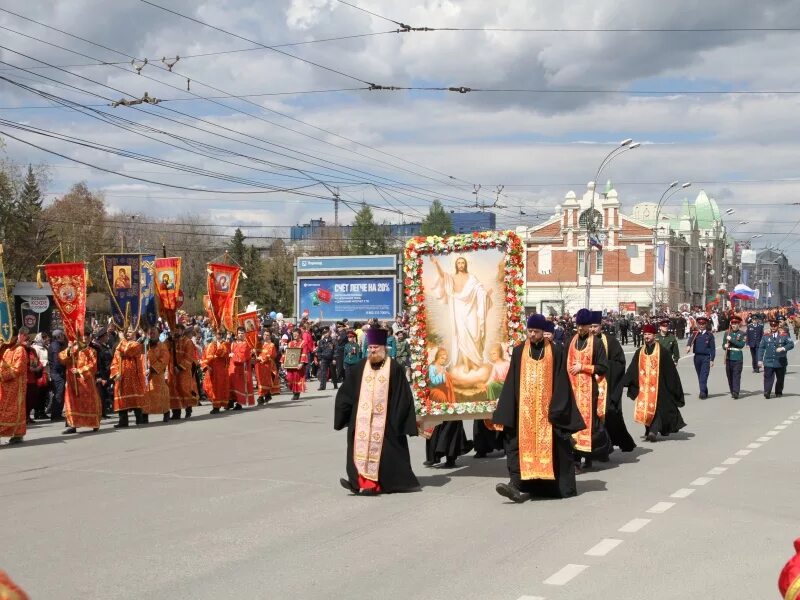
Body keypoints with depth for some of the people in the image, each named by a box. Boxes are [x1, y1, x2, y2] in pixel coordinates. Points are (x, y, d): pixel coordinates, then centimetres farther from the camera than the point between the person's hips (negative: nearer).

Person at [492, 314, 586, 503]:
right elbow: (511, 383, 7)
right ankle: (519, 485, -16)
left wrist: (557, 409, -9)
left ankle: (561, 486, 15)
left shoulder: (556, 352, 2)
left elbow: (561, 383, -1)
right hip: (524, 408, 2)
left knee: (550, 446, 1)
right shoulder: (519, 352, 8)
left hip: (547, 409, -2)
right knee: (521, 444, -9)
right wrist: (505, 412, 0)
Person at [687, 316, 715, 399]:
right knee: (699, 376, 10)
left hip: (706, 357, -3)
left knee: (704, 376, -12)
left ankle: (702, 393, -18)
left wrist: (712, 360, -4)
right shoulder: (695, 334, 7)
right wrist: (688, 346, -37)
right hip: (697, 357, 3)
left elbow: (713, 348, 1)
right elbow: (691, 339, -15)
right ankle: (705, 392, 22)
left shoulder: (710, 335, 2)